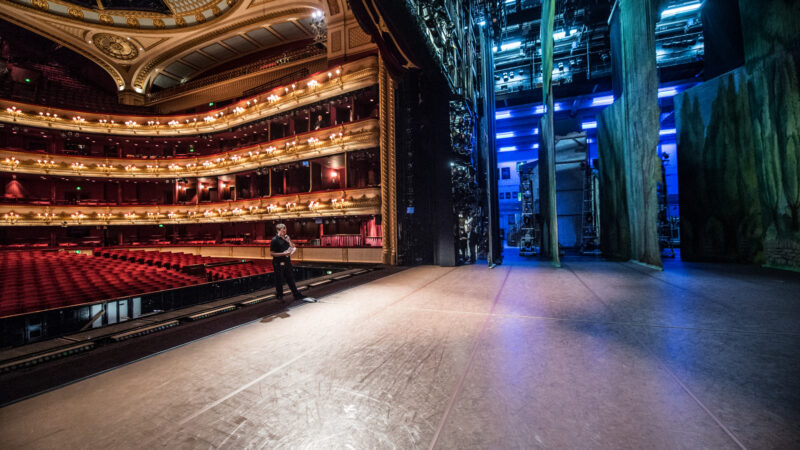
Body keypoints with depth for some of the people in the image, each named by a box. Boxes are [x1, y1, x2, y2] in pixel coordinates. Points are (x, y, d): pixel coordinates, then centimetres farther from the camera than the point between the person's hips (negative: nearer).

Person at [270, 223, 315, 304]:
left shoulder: (286, 238, 7)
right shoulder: (275, 240, -12)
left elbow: (292, 247, 14)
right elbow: (272, 253, -14)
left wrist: (289, 241, -4)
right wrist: (283, 254, -21)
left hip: (287, 262, 6)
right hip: (278, 263, -6)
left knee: (290, 279, 14)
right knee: (279, 280, 6)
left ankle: (297, 295, 22)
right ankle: (279, 297, 22)